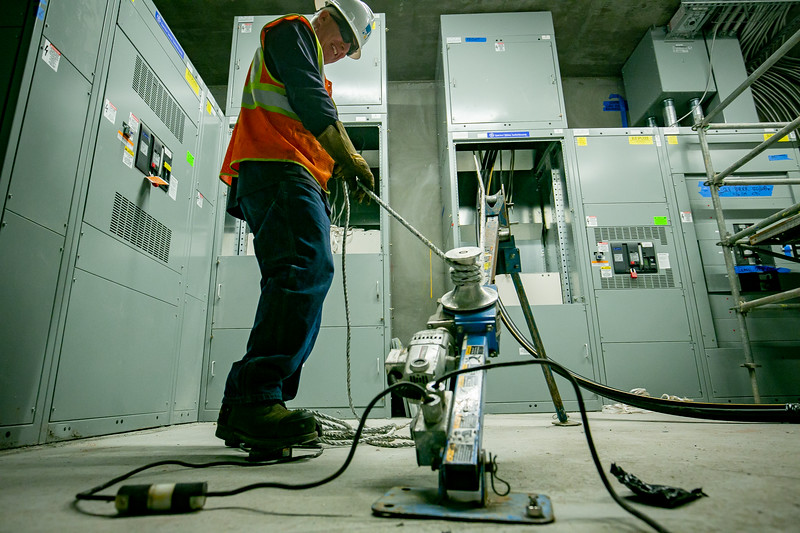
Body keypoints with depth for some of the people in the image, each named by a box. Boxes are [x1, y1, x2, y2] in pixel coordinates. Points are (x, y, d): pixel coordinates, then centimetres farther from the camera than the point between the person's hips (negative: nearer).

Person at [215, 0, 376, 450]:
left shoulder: (313, 65, 41)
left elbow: (314, 146, 29)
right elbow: (308, 97, -6)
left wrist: (343, 170, 11)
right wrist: (348, 156, -6)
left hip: (299, 179, 10)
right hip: (276, 169, -10)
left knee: (295, 291, -1)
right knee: (308, 269, -27)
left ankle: (241, 410, -2)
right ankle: (256, 399, -31)